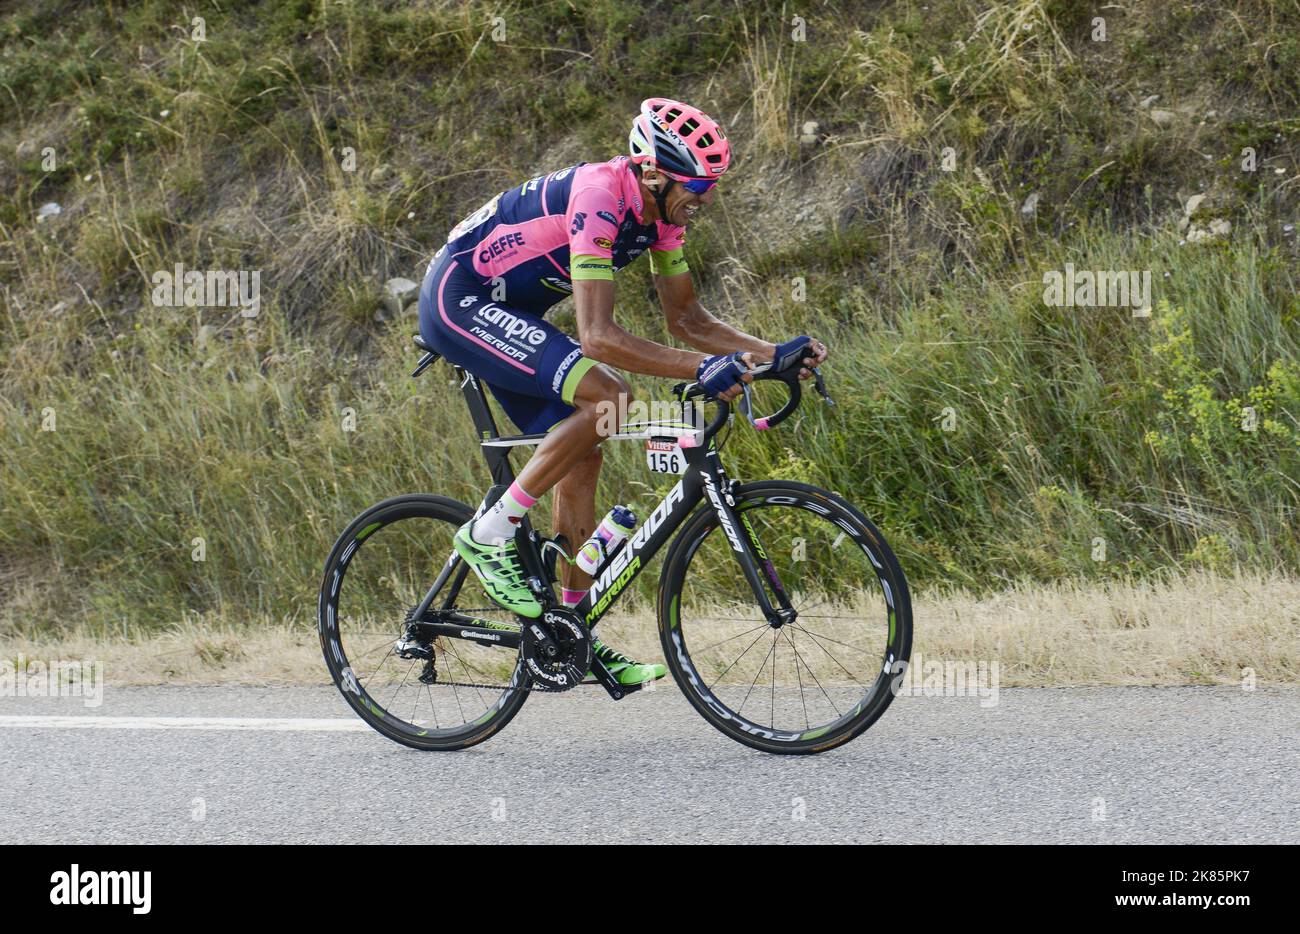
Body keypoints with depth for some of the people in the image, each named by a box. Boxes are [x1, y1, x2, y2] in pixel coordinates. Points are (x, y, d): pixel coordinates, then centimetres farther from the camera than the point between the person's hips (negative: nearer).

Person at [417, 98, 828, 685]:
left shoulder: (662, 212, -1)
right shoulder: (599, 200, -29)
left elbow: (686, 319, 7)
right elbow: (597, 336, -35)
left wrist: (773, 353, -6)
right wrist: (702, 369, -42)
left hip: (504, 313, 10)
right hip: (459, 300, -10)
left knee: (582, 456, 3)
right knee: (608, 397, -23)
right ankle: (490, 533, -15)